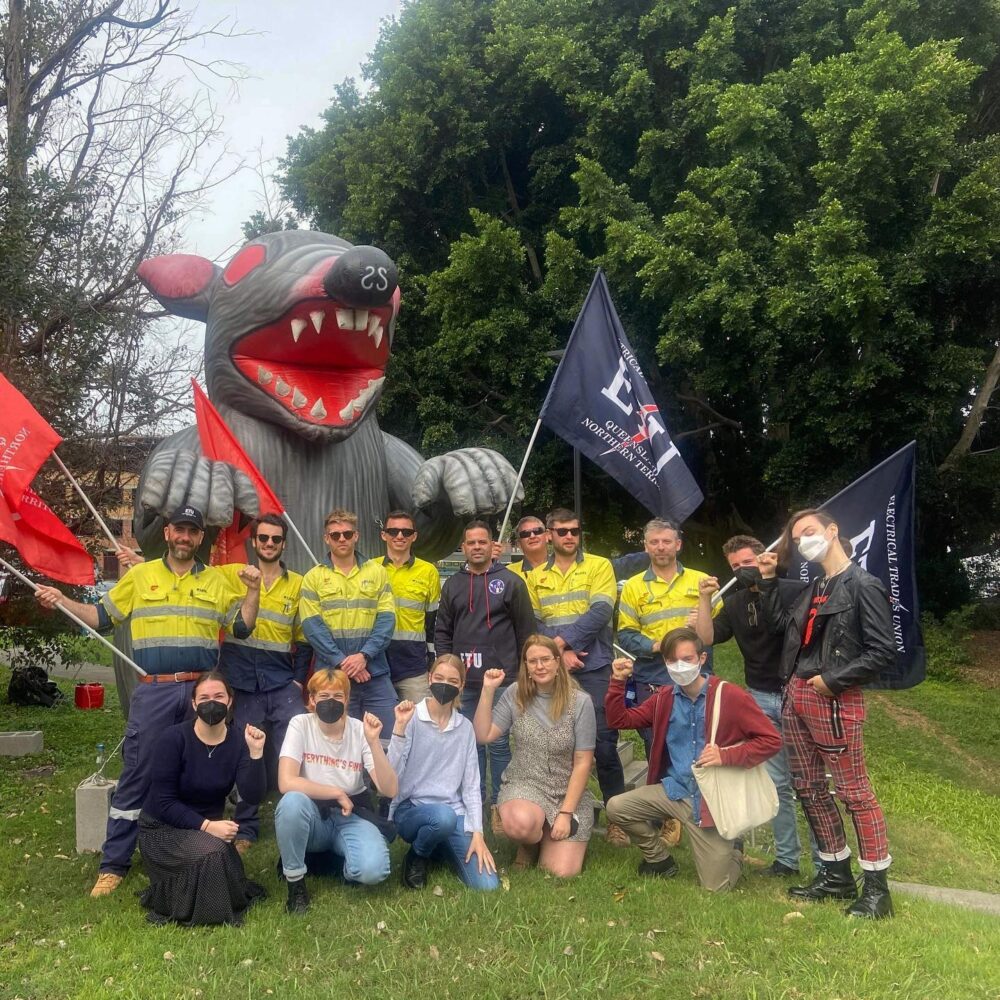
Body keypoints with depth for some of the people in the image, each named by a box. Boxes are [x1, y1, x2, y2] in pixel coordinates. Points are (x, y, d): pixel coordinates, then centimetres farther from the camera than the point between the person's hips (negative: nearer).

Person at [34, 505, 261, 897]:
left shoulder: (216, 580, 8)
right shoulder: (140, 575, 6)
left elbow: (242, 628, 5)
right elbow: (103, 617, 7)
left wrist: (253, 590, -8)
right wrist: (62, 601, -5)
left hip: (202, 690, 2)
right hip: (153, 691, -1)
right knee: (136, 776, 0)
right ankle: (113, 865, 9)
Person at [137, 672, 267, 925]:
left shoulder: (239, 739, -8)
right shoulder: (173, 738, -18)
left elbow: (252, 797, -19)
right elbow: (163, 802, -18)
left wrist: (255, 753, -32)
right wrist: (206, 826, -26)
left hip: (207, 827, 4)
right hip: (162, 828, -4)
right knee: (213, 853, -32)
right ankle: (165, 895, -3)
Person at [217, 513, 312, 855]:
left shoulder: (298, 585, 8)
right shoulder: (231, 575, 4)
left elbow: (304, 639, 11)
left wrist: (299, 679, 3)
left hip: (283, 685, 1)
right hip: (241, 684, 0)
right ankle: (245, 829, 21)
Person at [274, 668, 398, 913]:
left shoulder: (360, 730, -8)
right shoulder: (301, 725, -10)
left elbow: (390, 790, -17)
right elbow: (286, 783, -24)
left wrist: (373, 742, -27)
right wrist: (337, 793, -19)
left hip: (350, 818, 0)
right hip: (313, 817, 0)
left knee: (373, 869, -30)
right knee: (292, 801, -35)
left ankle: (335, 858, 6)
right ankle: (295, 881, -12)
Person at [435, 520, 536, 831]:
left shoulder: (511, 582, 1)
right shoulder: (452, 585, 11)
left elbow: (526, 631, 1)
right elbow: (442, 631, 14)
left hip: (502, 680, -3)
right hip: (464, 682, 3)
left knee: (501, 743, 2)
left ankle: (499, 806, 11)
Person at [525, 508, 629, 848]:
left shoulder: (599, 566, 2)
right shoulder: (536, 576, 11)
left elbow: (600, 612, -10)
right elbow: (532, 624, 5)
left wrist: (562, 640, -11)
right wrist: (560, 652, -10)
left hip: (593, 669, -3)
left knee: (604, 743, -4)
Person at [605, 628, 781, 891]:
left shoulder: (730, 697, -13)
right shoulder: (664, 698, 2)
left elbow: (772, 740, -13)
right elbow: (620, 720, 8)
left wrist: (726, 756, -23)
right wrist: (618, 681, -6)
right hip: (674, 789, 4)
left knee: (715, 887, -3)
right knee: (616, 808, -13)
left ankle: (731, 851, 33)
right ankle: (660, 860, 14)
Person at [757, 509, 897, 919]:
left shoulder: (863, 586, -10)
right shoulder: (814, 588, 15)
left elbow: (883, 651, -14)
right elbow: (781, 623, 20)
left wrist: (832, 680, -14)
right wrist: (769, 580, 15)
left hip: (833, 701, -9)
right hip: (795, 696, 9)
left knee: (854, 792, -3)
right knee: (809, 789, 14)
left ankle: (877, 888, 8)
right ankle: (836, 875, 27)